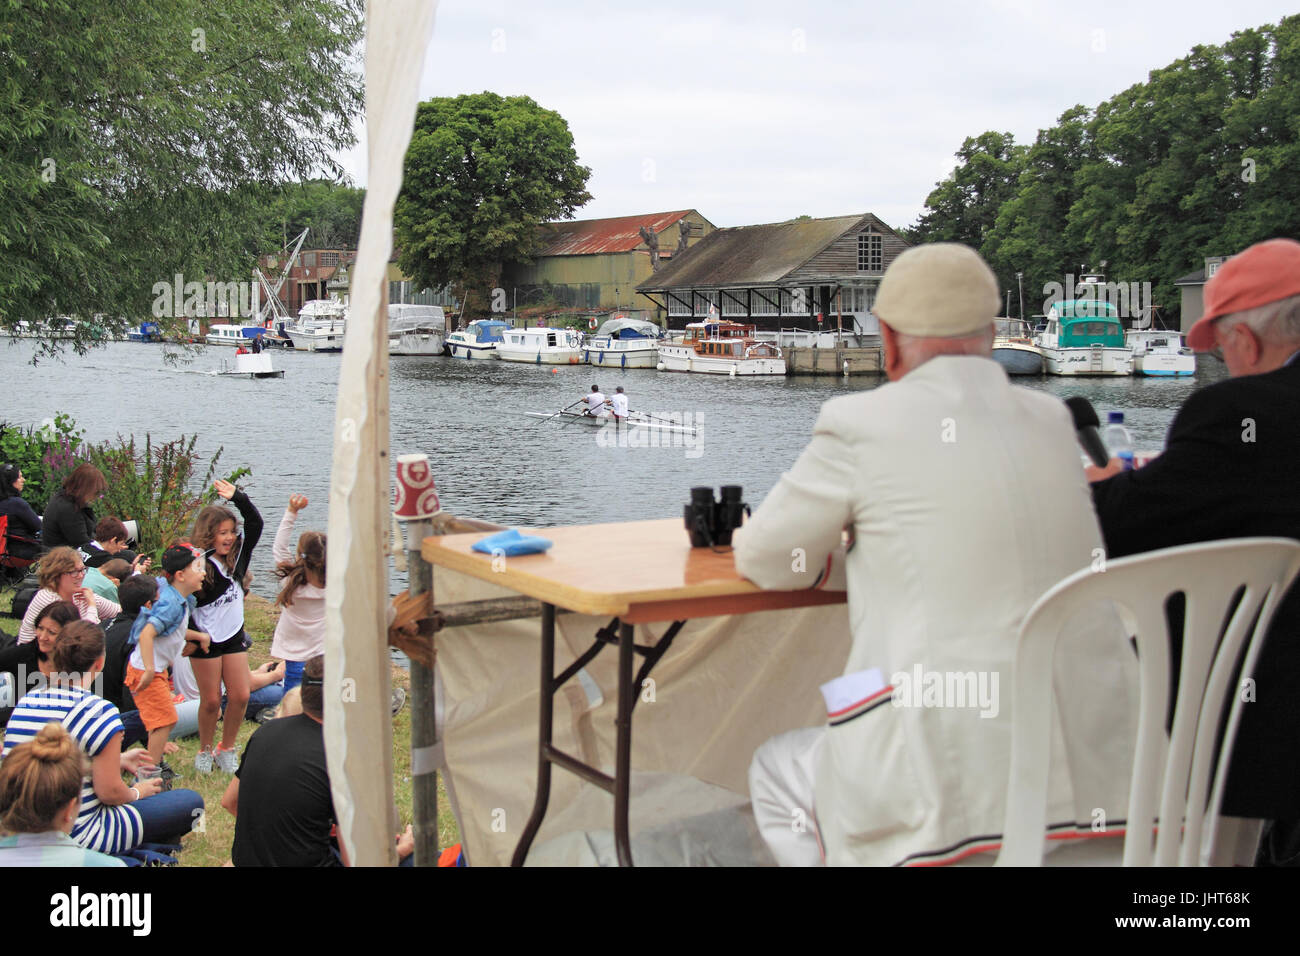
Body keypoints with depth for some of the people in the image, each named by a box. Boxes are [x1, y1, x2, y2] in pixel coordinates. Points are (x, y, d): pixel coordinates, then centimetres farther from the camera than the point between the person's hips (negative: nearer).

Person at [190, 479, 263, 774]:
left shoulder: (236, 557, 1)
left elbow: (255, 525, -4)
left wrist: (238, 498, -14)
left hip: (234, 636, 5)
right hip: (205, 639, -5)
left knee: (240, 696, 1)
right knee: (211, 701, 2)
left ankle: (227, 749, 20)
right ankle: (205, 751, 23)